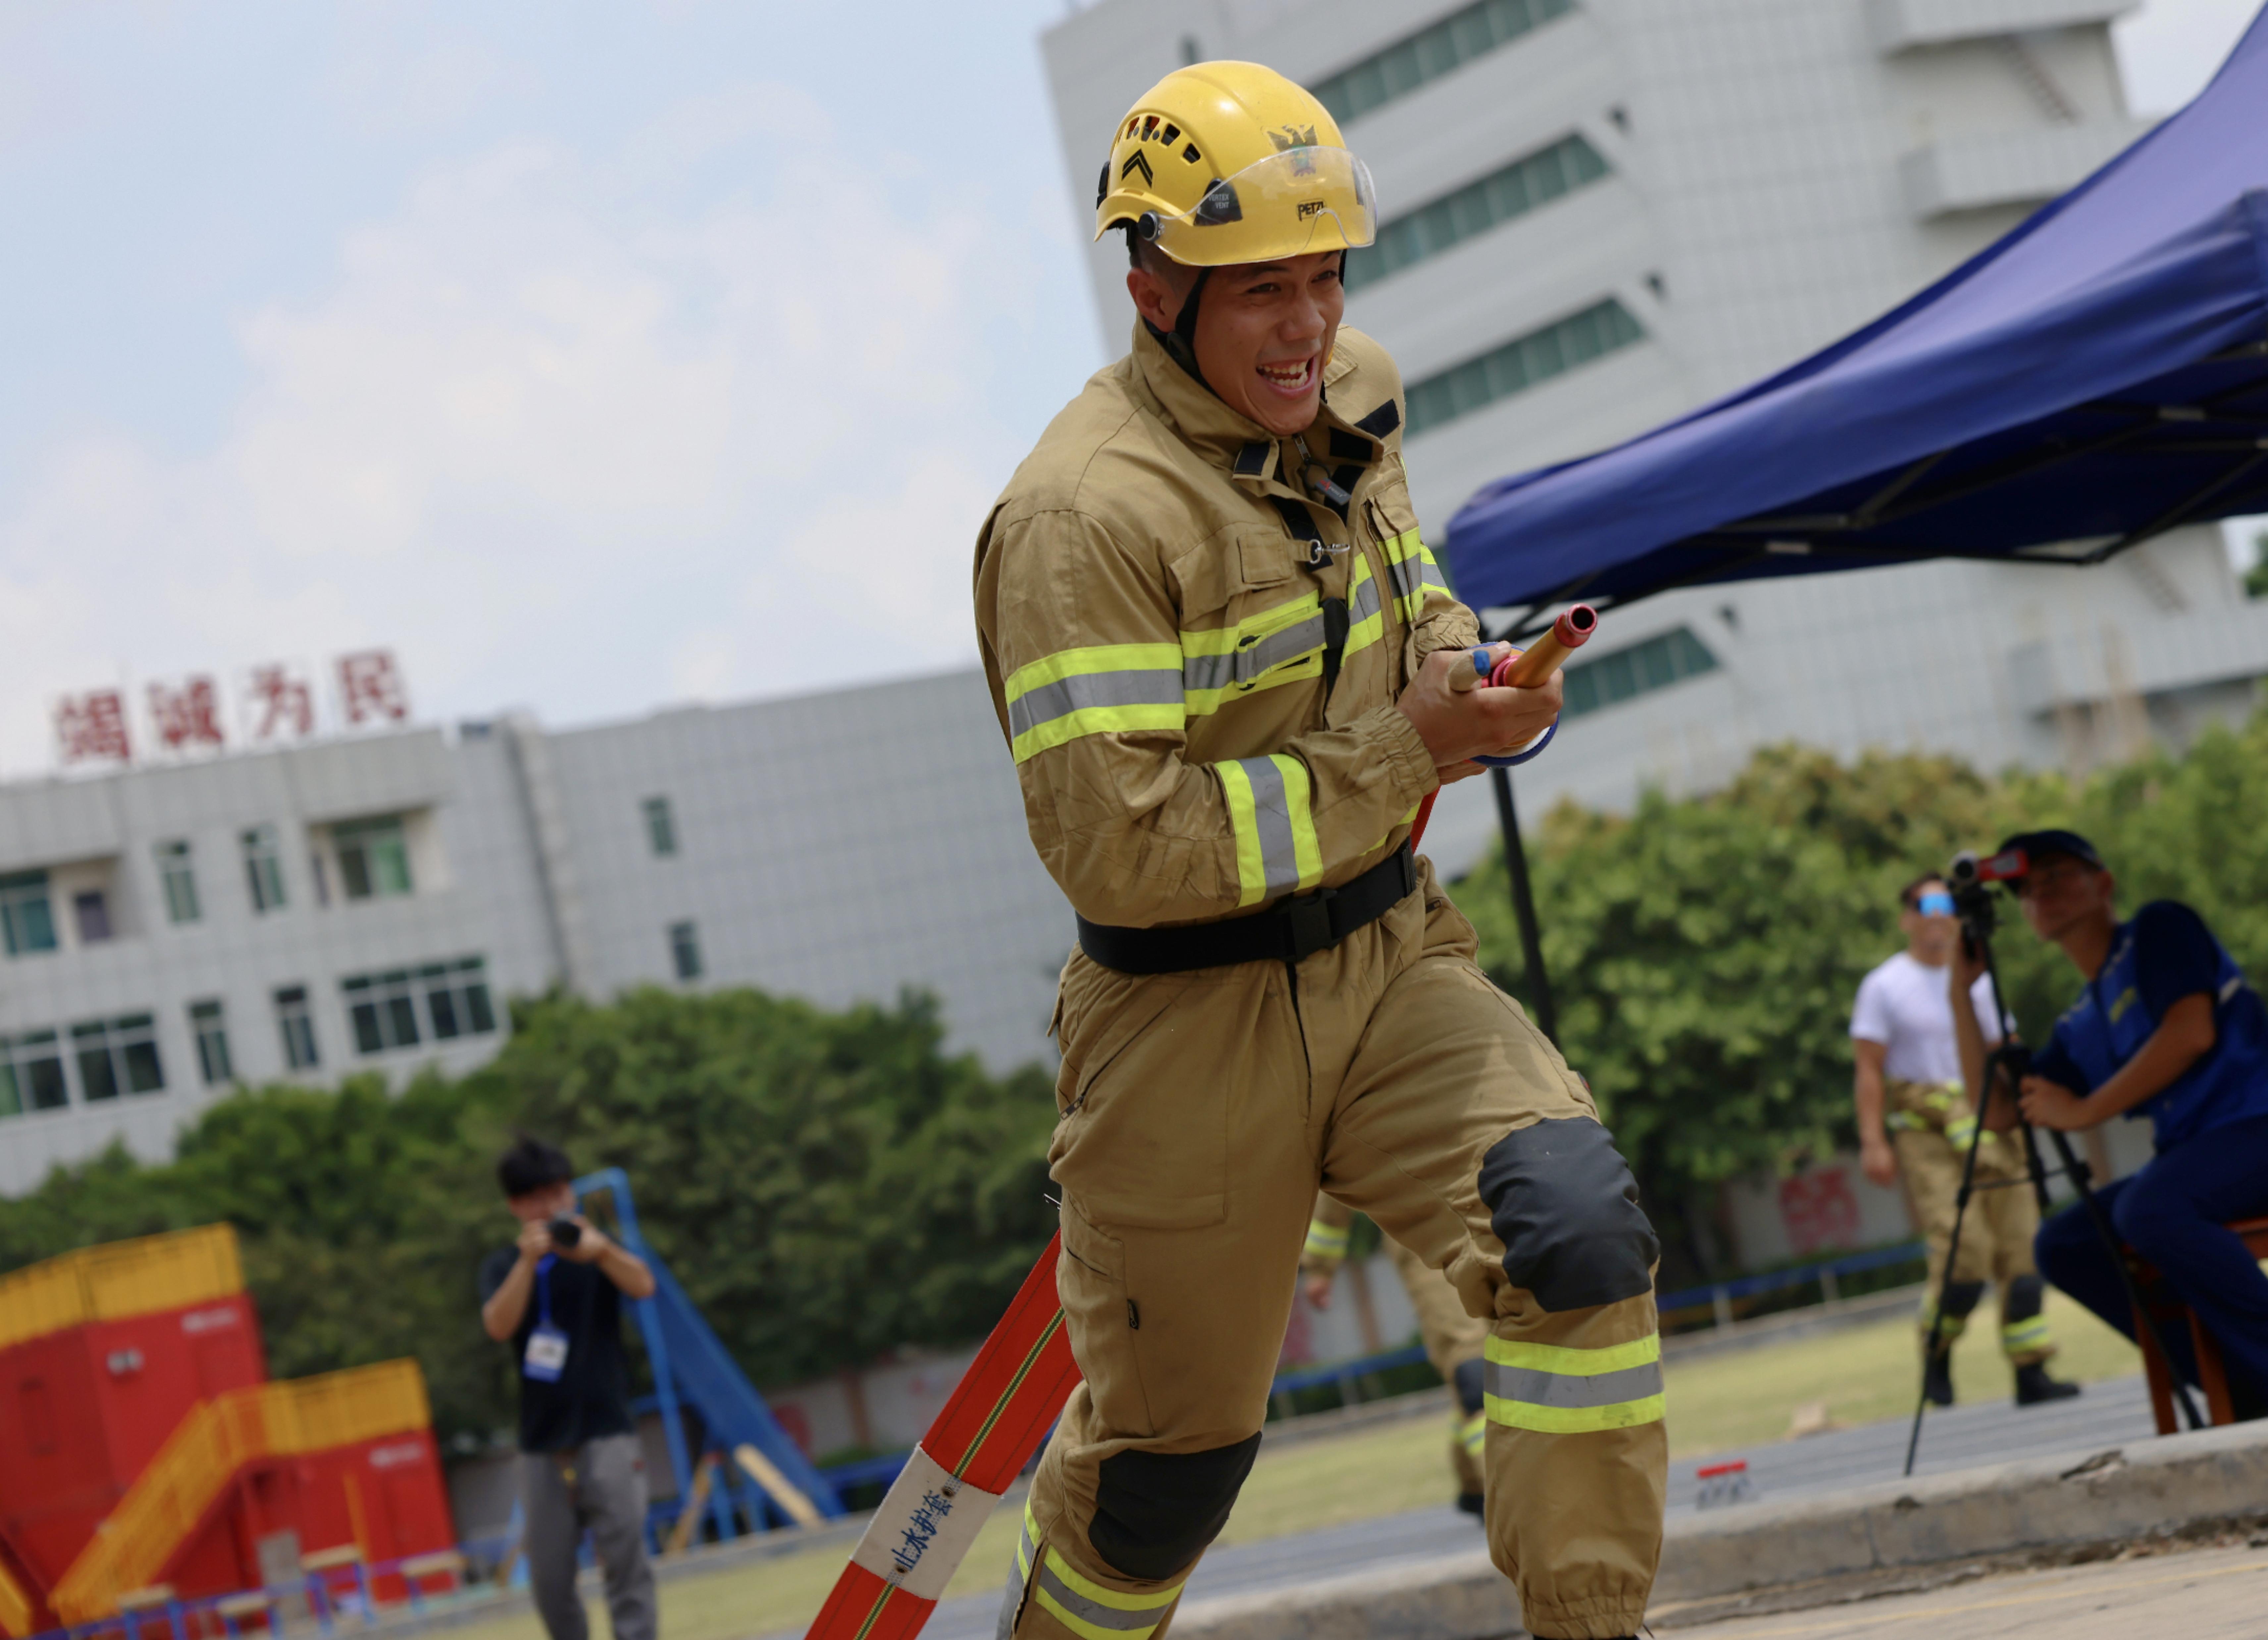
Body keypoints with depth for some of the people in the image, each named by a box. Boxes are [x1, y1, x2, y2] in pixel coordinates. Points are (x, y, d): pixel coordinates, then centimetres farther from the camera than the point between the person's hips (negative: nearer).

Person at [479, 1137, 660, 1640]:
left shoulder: (598, 1250, 4)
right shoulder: (504, 1266, 8)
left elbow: (643, 1286, -17)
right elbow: (499, 1325, -11)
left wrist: (599, 1250, -37)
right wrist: (530, 1260, -25)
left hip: (606, 1432, -2)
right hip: (542, 1442, 2)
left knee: (625, 1557, -11)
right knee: (549, 1579, 4)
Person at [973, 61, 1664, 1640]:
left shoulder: (1351, 400, 4)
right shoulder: (1086, 513, -21)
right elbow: (1120, 845, -27)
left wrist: (1467, 668, 0)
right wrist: (1405, 755, -24)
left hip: (1393, 959, 6)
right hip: (1192, 1021, -5)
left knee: (1581, 1231, -20)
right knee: (1172, 1453, 8)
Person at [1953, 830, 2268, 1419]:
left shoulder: (2158, 929, 1)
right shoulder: (2080, 1026, 21)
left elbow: (2191, 1033, -14)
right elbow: (1998, 1110, 19)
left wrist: (2085, 1111, -10)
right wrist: (1962, 992, 15)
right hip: (2191, 1155, 9)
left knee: (2147, 1208, -33)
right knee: (2063, 1244, -3)